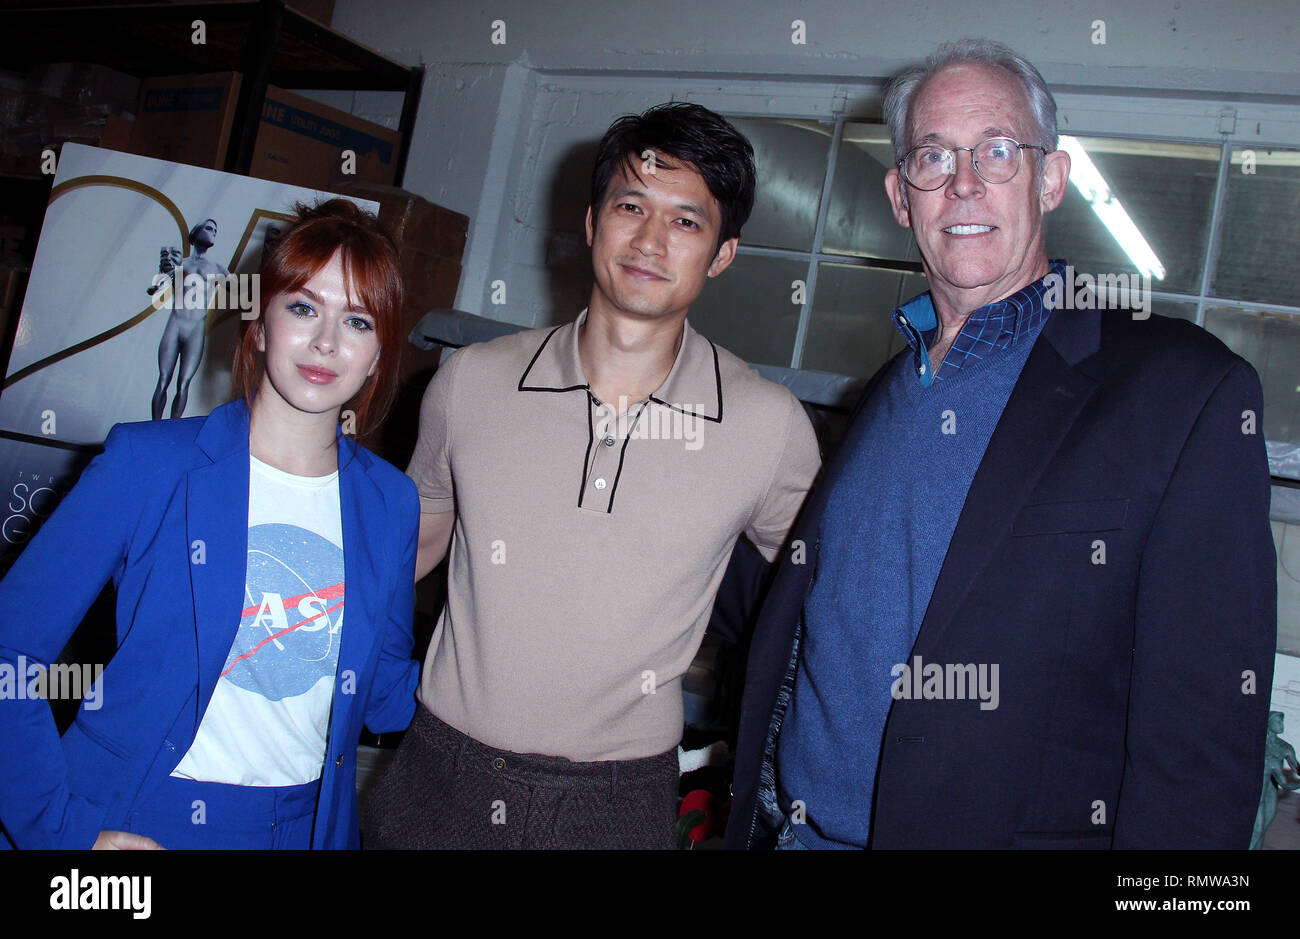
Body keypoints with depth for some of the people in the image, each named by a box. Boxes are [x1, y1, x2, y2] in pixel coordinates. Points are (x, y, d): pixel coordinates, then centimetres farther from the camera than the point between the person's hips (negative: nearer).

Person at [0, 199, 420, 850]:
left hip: (305, 827, 4)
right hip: (135, 824, -3)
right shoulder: (146, 463, -11)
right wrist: (63, 829, -13)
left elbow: (384, 696, 6)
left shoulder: (389, 504, -1)